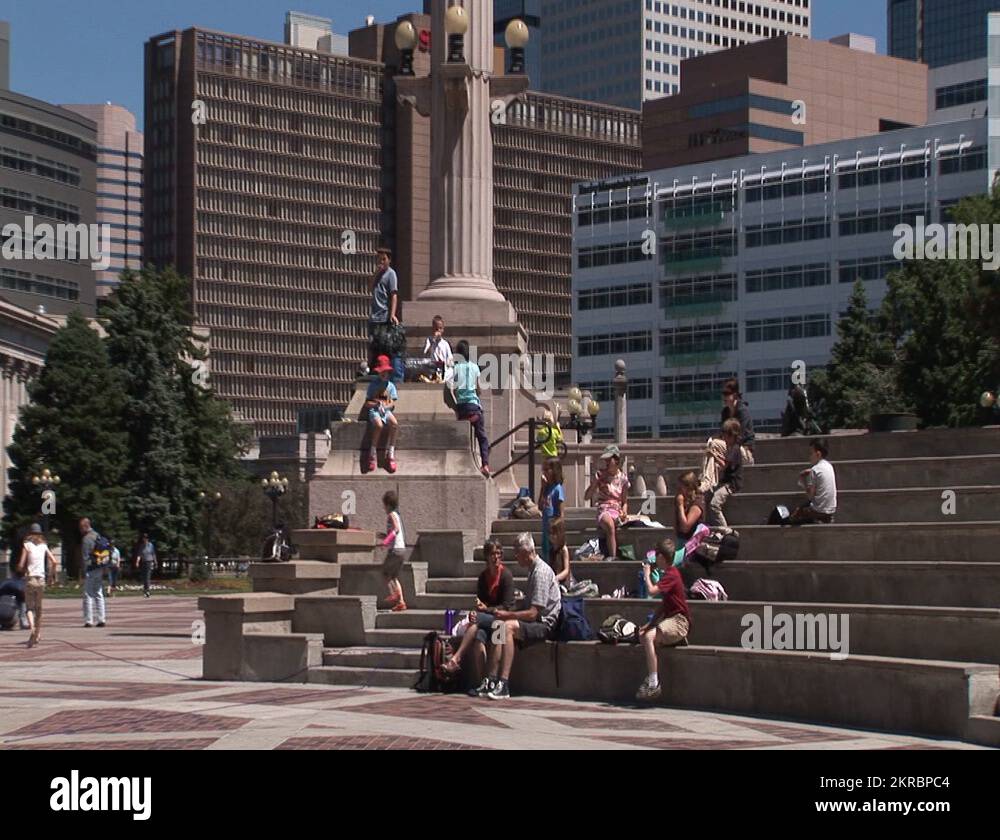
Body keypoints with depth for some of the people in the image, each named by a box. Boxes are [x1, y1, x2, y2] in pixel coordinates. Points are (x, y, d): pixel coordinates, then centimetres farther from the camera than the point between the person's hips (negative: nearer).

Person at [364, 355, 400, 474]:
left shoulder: (390, 386, 15)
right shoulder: (373, 385, 11)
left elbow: (392, 403, 8)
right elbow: (367, 403, 7)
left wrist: (385, 406, -13)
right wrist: (377, 403, -11)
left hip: (386, 410, 2)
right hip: (374, 410, -2)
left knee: (394, 423, -31)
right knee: (379, 425, -36)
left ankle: (390, 454, -26)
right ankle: (373, 453, -21)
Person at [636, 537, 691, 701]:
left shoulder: (671, 575, -14)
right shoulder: (669, 573, 18)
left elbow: (652, 589, -28)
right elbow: (664, 605, 20)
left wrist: (647, 574, -8)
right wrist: (650, 623, 12)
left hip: (679, 620, -11)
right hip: (671, 618, 11)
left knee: (649, 637, -26)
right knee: (642, 634, 8)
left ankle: (653, 684, -28)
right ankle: (650, 678, 6)